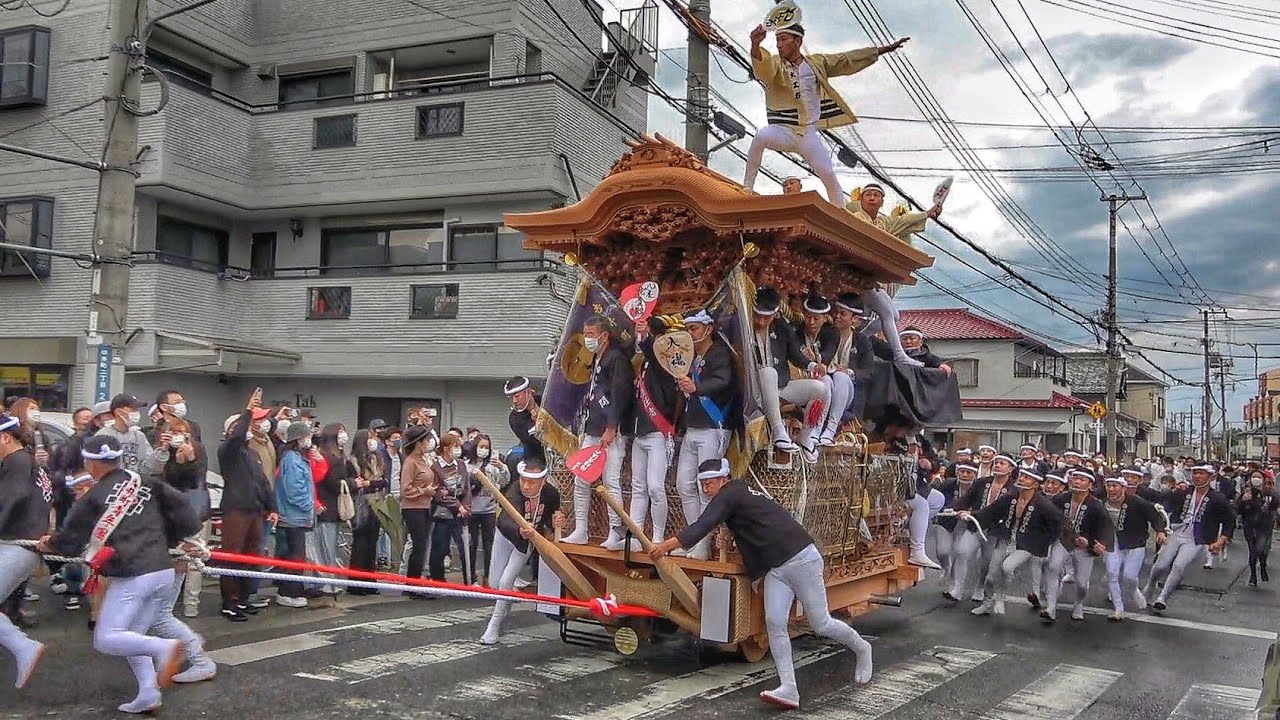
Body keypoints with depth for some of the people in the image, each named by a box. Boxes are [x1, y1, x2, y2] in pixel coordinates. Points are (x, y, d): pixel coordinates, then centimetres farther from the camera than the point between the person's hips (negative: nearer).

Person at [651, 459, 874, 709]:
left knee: (820, 623, -1)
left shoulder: (731, 493, -10)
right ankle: (788, 690, -10)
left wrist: (667, 545, -24)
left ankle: (862, 649, 26)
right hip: (774, 568, 10)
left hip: (800, 559, -10)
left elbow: (703, 526, -21)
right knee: (774, 623, -6)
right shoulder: (743, 494, 18)